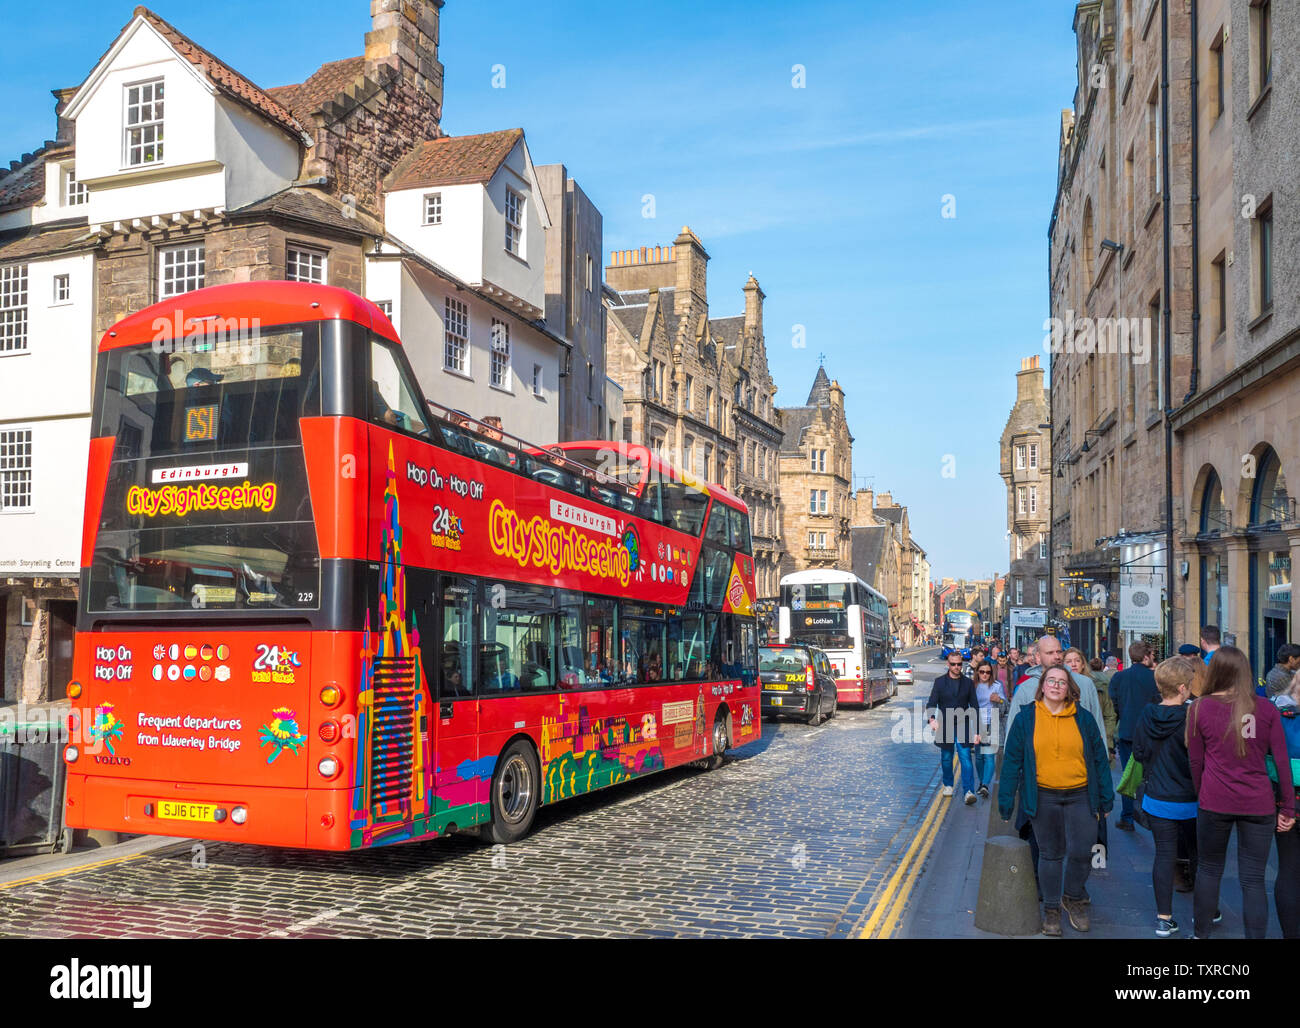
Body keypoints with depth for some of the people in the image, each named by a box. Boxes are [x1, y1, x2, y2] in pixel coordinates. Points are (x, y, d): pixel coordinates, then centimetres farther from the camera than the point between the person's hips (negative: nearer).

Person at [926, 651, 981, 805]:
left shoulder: (968, 683, 5)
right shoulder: (940, 682, 3)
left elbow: (974, 707, 7)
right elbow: (931, 703, -3)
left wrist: (976, 732, 2)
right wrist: (932, 719, -24)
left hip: (963, 726, -1)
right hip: (945, 726, 1)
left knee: (965, 758, -11)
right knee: (946, 758, 11)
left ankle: (969, 791, -16)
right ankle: (948, 785, 32)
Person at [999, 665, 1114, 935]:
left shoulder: (1084, 718, 4)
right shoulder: (1025, 719, 1)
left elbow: (1099, 758, 9)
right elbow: (1012, 761, 2)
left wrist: (1106, 799, 8)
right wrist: (1006, 801, 0)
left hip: (1080, 796, 0)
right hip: (1043, 797, 0)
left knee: (1081, 851, -6)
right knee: (1050, 854, 8)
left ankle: (1073, 897, 21)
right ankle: (1051, 909, 23)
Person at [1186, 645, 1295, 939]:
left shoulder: (1200, 708, -3)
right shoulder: (1266, 708, -1)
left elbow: (1195, 762, 3)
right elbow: (1282, 761, 0)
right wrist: (1287, 808, 8)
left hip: (1214, 802, 0)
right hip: (1258, 803, 0)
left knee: (1209, 869, 16)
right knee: (1253, 880, 6)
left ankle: (1201, 933, 25)